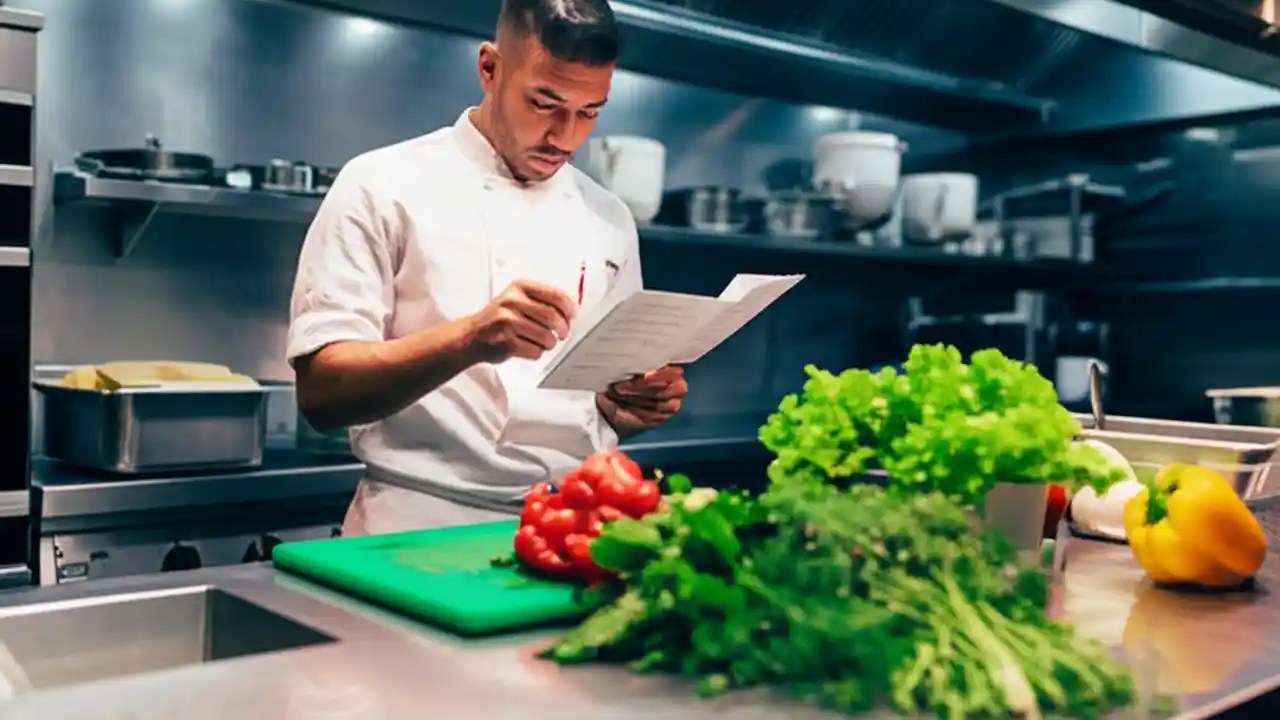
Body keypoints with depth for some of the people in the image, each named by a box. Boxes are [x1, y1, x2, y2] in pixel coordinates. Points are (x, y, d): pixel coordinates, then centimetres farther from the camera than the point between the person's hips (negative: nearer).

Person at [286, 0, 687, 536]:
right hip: (423, 532, -4)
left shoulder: (609, 220, 13)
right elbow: (321, 392, -9)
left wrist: (634, 405, -2)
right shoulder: (384, 186, -1)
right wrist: (468, 339, -23)